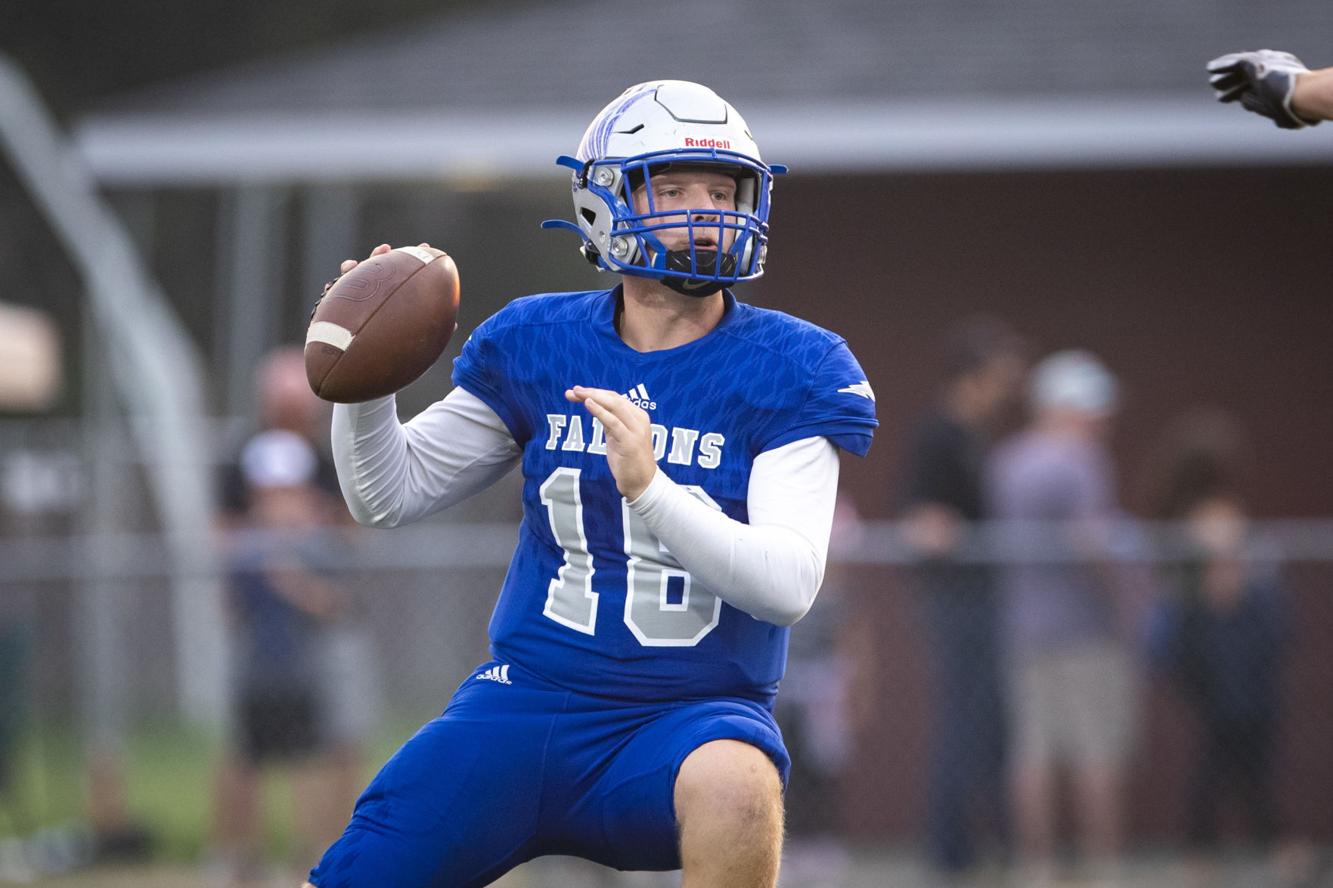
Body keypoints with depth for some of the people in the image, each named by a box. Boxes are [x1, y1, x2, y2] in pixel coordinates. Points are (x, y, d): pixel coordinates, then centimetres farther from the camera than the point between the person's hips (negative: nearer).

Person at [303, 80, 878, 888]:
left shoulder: (789, 372, -4)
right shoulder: (539, 344, 6)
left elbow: (790, 585, -17)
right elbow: (391, 496, 15)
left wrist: (650, 490, -32)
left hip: (696, 711, -3)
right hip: (531, 700, 3)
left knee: (734, 783, -37)